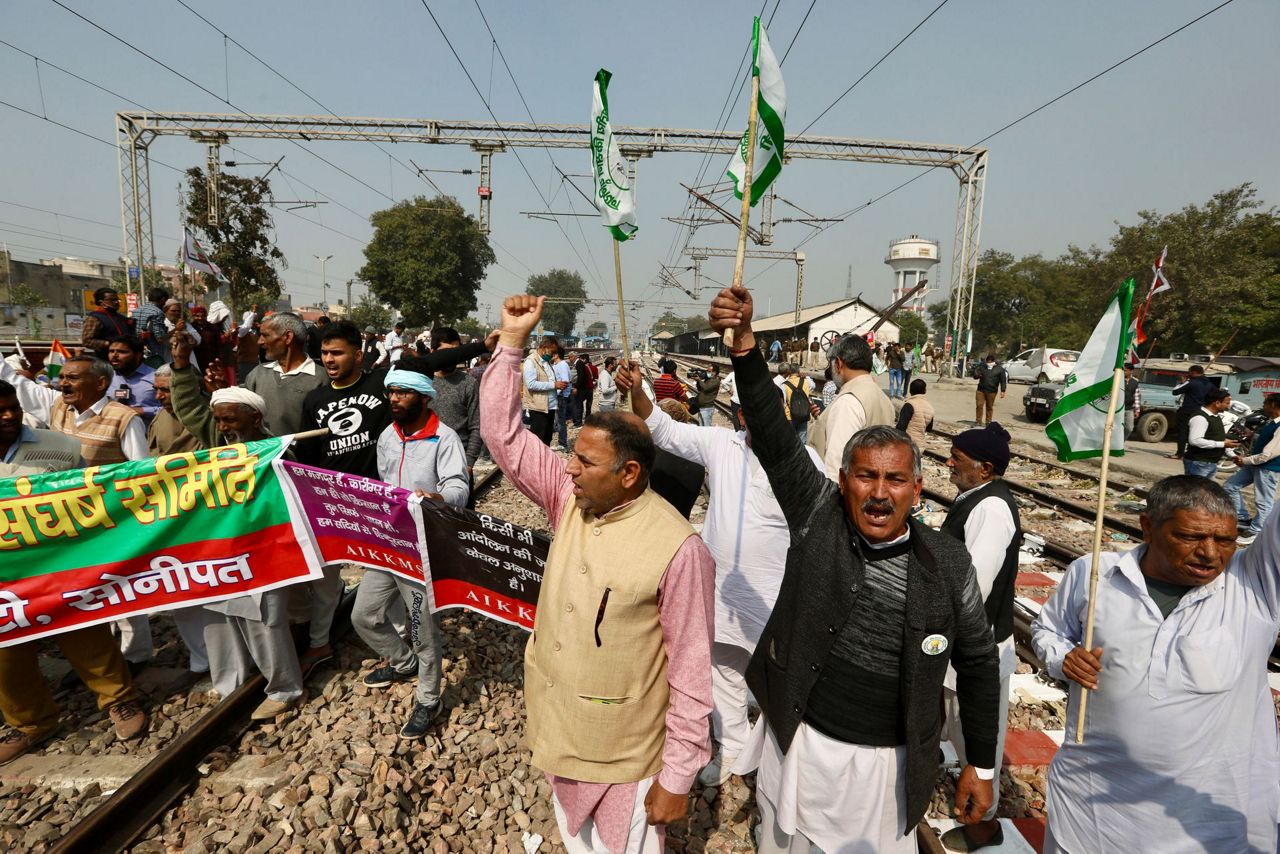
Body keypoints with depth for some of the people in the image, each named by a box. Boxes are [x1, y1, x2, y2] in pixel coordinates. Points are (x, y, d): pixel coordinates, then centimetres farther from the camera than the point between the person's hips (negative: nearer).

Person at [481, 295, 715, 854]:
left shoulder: (677, 548, -26)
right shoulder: (569, 500, -9)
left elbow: (690, 666, -19)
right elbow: (502, 434, -9)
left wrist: (678, 775, -14)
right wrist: (512, 340, -15)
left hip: (626, 753, -6)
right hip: (556, 731, 6)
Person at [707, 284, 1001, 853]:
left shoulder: (947, 563, -9)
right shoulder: (818, 518, -11)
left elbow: (977, 662, 2)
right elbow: (774, 437, -21)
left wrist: (981, 765, 7)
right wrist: (743, 341, -31)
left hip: (889, 764, 0)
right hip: (799, 746, 1)